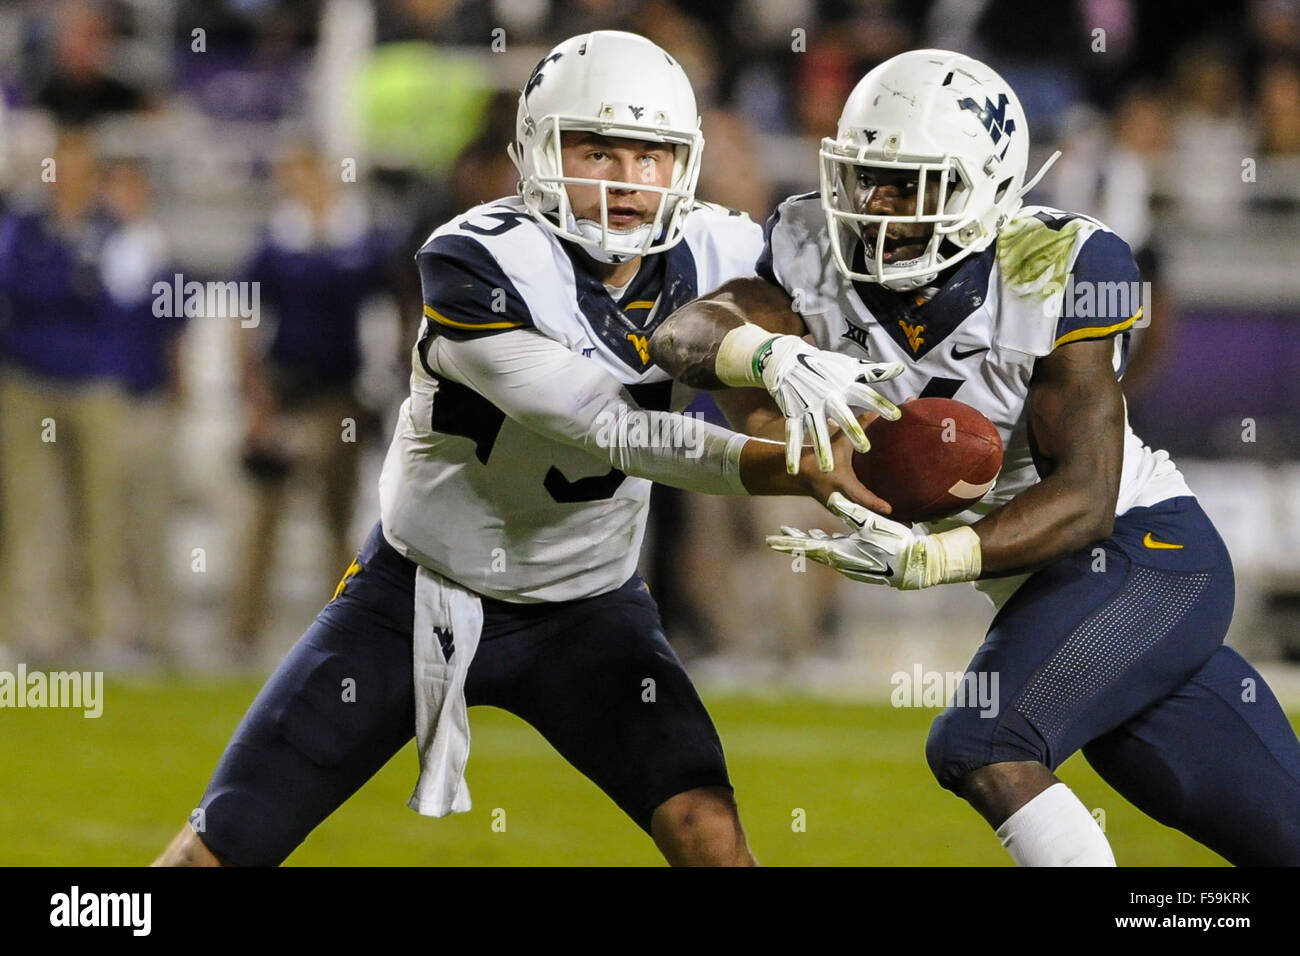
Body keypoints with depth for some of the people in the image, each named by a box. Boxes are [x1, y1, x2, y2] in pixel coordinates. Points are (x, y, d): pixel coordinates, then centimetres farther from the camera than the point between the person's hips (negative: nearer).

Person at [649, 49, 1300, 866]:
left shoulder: (1055, 272, -20)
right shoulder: (823, 260, -4)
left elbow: (1085, 500, -24)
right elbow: (687, 335, -19)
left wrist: (928, 559, -40)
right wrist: (777, 357, -42)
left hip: (1142, 551, -7)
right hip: (1053, 583, 7)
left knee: (980, 749, -26)